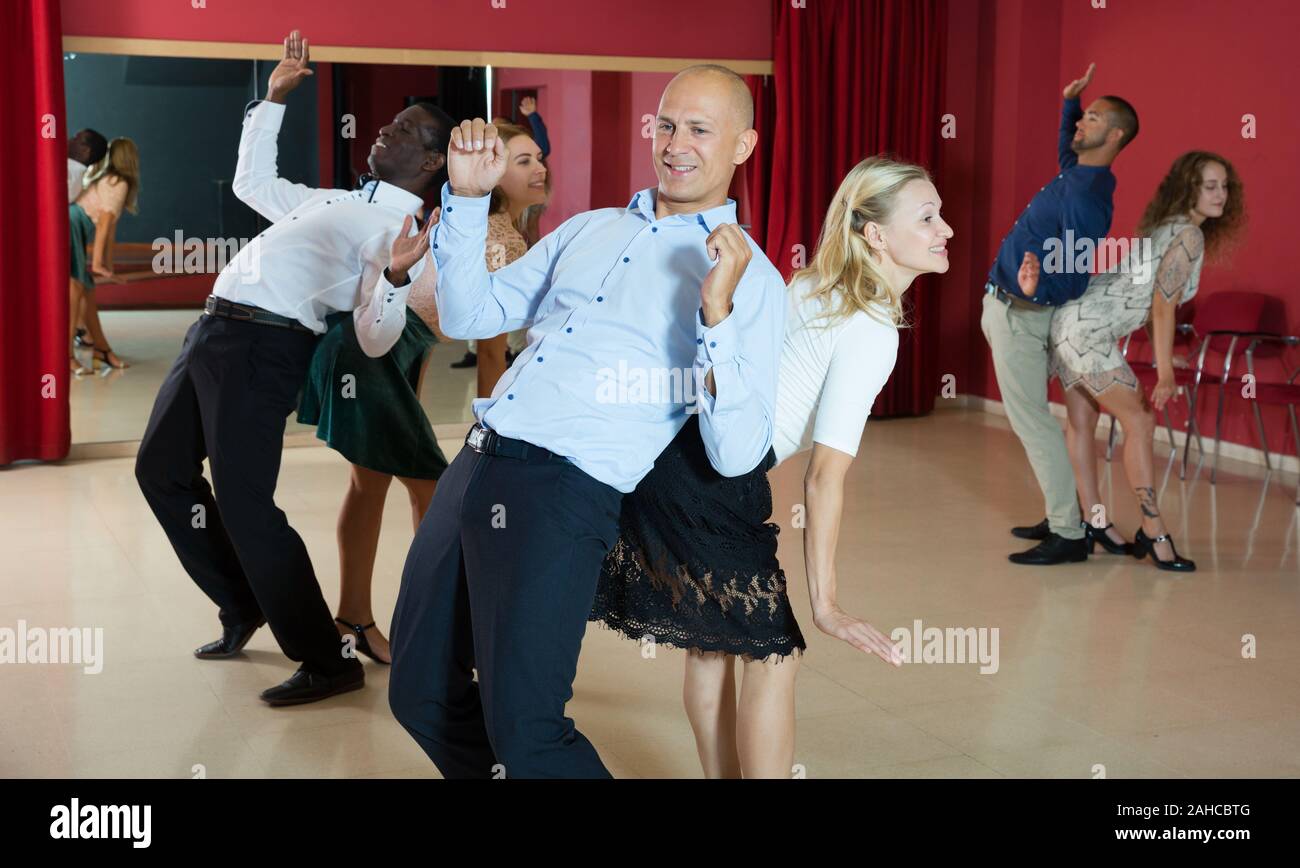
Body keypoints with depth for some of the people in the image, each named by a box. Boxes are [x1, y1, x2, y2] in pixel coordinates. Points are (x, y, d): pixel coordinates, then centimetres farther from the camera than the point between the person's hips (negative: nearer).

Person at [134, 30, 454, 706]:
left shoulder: (402, 226, -6)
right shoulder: (335, 201, 20)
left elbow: (376, 338, -18)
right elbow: (251, 181, 36)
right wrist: (275, 97, 33)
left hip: (264, 346, -10)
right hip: (215, 330, 10)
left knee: (244, 505, -13)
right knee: (161, 469, 19)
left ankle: (328, 660, 1)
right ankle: (242, 607, 31)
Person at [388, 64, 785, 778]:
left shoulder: (750, 280, -2)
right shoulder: (588, 230, 17)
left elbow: (735, 455, -11)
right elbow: (469, 316, 19)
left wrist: (718, 312, -22)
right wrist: (467, 196, 8)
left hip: (564, 496, -6)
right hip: (472, 469, 7)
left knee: (524, 733, -11)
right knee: (421, 697, 13)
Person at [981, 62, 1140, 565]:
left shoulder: (1087, 197, -20)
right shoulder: (1074, 171, 8)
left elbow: (1071, 280, -22)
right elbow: (1066, 143, 33)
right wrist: (1069, 101, 23)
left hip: (1021, 315, -10)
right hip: (1007, 310, 10)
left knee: (1032, 422, -8)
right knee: (1030, 420, 13)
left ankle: (1069, 536, -5)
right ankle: (1063, 518, 19)